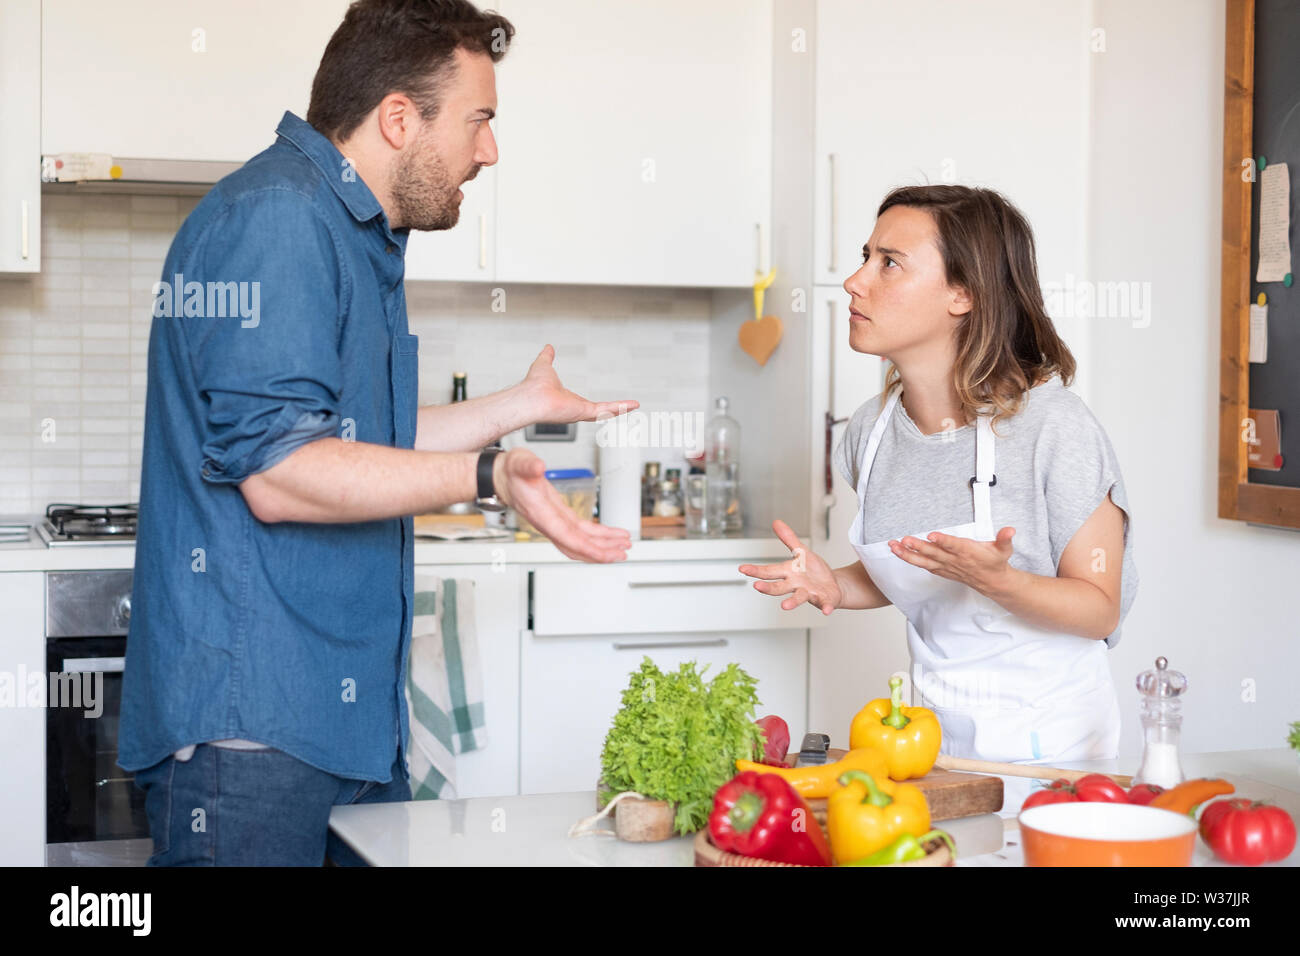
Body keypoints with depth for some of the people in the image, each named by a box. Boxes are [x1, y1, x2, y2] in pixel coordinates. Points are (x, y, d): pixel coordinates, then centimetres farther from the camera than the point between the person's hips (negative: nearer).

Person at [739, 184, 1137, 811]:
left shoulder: (1053, 425, -18)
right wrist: (833, 585, -6)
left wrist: (992, 579, -31)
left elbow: (1100, 609, -14)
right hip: (935, 732, 5)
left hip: (1047, 740, -4)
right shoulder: (872, 430, -1)